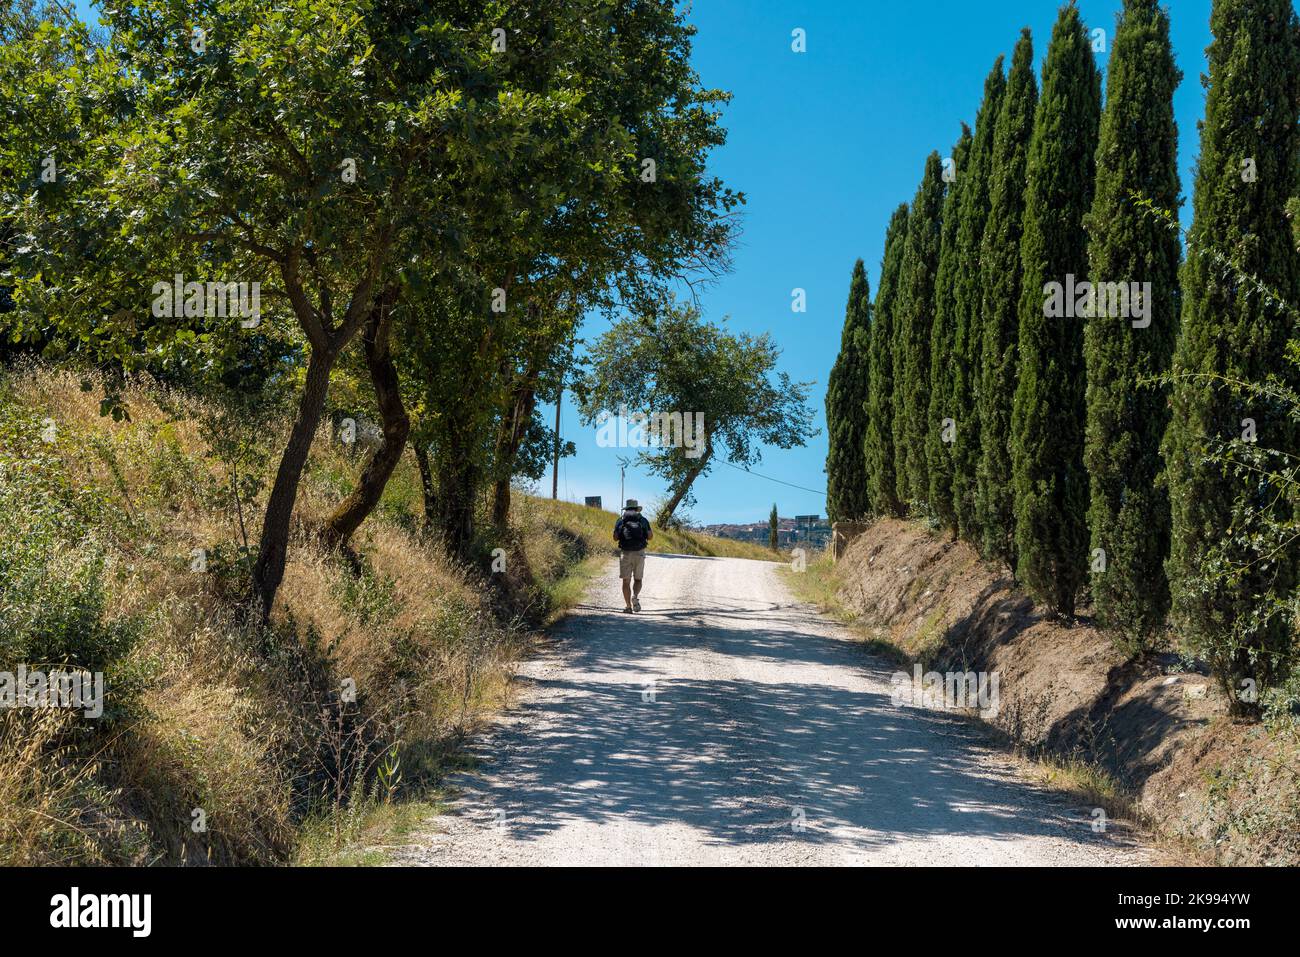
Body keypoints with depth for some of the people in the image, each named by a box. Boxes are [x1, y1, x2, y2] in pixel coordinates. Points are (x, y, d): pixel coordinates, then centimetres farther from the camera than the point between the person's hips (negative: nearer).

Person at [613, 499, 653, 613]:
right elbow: (650, 536, 2)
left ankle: (628, 606, -1)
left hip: (625, 553, 0)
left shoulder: (620, 520, 8)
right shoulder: (643, 519, 8)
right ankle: (635, 597, -16)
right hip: (639, 553, 0)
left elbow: (615, 538, 2)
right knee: (638, 579, 12)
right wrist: (651, 531, 24)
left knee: (626, 581, 6)